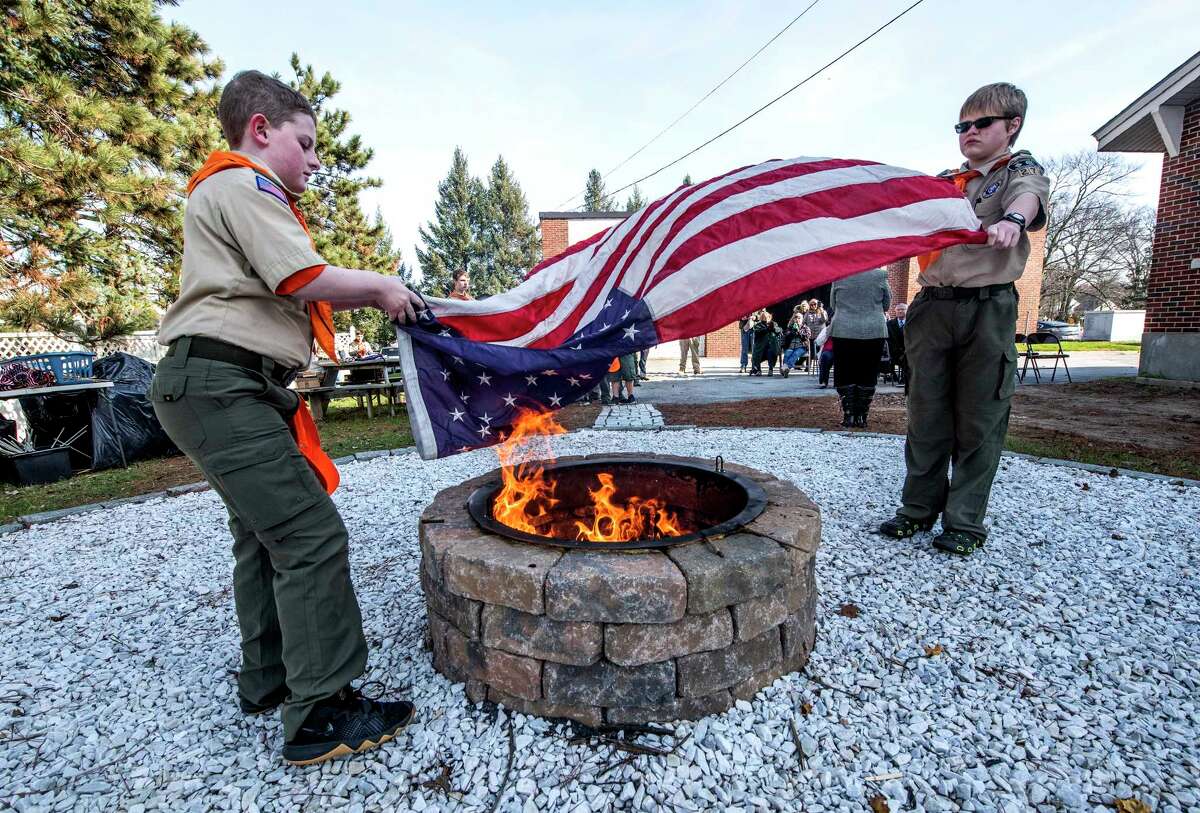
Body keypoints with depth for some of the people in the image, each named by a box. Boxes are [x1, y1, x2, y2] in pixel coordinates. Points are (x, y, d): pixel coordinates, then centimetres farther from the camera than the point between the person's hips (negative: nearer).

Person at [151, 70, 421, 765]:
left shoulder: (233, 193, 28)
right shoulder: (245, 186, -5)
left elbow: (282, 296, 20)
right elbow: (305, 279, -18)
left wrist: (371, 295, 11)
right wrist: (380, 286, -3)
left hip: (229, 391, 12)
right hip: (222, 385, -12)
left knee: (265, 534, 17)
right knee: (312, 534, -13)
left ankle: (269, 681, 30)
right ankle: (321, 715, -5)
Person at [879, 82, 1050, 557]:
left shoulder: (1021, 170, 7)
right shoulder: (943, 183, 20)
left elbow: (1028, 195, -16)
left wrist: (1011, 219, -39)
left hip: (988, 309, -4)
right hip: (932, 307, 4)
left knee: (979, 419, 0)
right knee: (926, 414, 5)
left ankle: (965, 522, 10)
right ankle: (919, 508, 16)